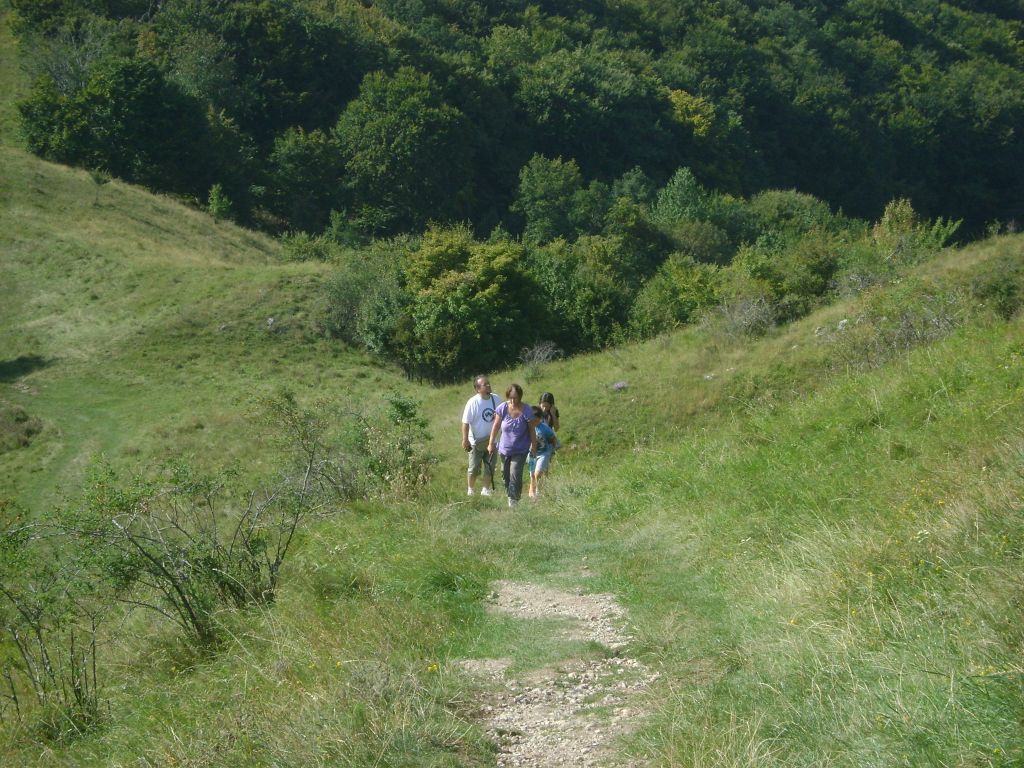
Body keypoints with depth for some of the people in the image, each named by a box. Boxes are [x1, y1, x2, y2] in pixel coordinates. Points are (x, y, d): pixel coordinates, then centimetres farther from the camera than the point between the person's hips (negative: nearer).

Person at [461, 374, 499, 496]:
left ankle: (486, 490, 25)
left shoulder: (495, 399, -3)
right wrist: (465, 440, -17)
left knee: (490, 468, 11)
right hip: (476, 442, -4)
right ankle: (470, 491, 20)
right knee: (474, 469, 5)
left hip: (491, 440, 4)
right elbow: (465, 423, -15)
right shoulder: (472, 402, -17)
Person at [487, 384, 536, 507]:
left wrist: (534, 447, -2)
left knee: (515, 476, -11)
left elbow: (532, 430, -9)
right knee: (505, 474, 17)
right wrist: (491, 443, 5)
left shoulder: (526, 411, -19)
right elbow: (496, 426, -1)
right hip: (505, 448, 3)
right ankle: (509, 495, 37)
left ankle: (514, 501, -1)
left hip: (520, 450, -3)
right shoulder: (503, 408, -14)